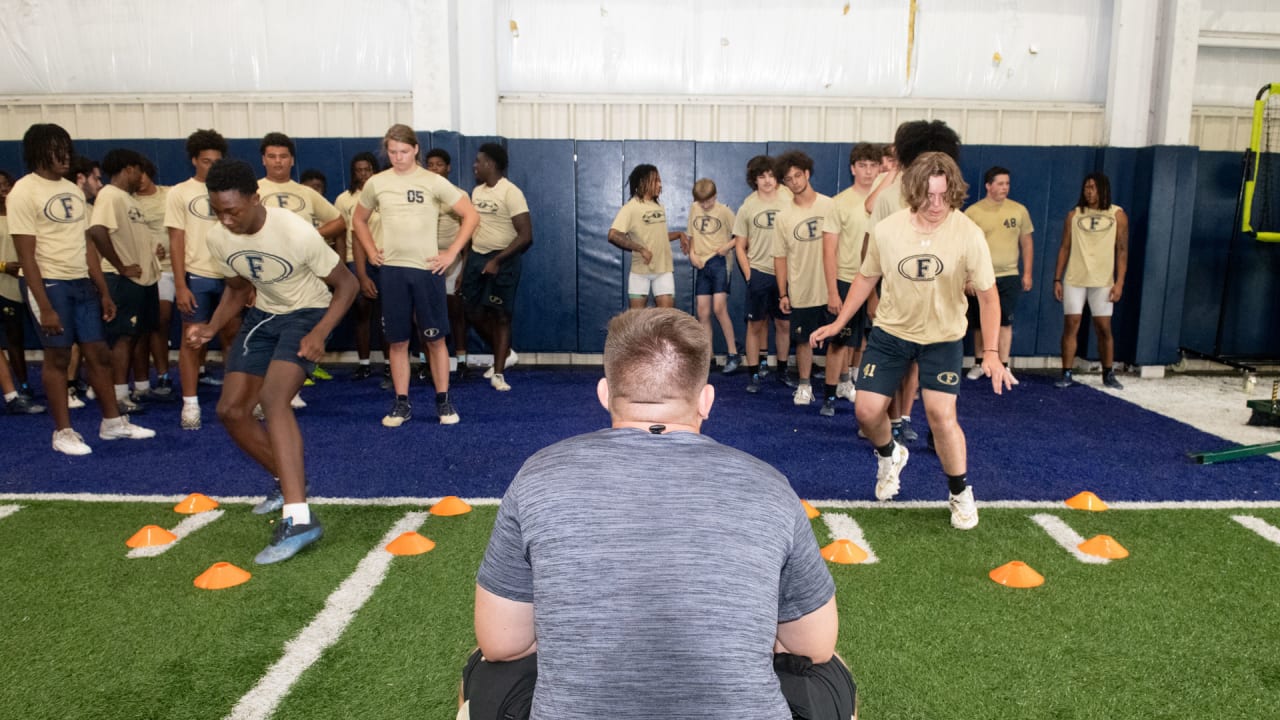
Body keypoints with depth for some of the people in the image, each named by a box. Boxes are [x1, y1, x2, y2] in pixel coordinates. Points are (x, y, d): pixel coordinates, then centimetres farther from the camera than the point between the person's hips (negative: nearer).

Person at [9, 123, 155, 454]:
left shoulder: (73, 190, 11)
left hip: (82, 283, 6)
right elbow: (26, 255, -13)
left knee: (98, 353, 9)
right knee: (58, 357, 2)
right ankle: (63, 432, 13)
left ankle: (113, 421, 20)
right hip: (51, 284, -6)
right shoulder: (24, 192, -9)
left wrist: (104, 291, 12)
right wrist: (45, 307, -17)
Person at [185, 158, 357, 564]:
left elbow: (346, 284, -17)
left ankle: (298, 519, -34)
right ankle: (290, 483, 25)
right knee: (231, 410, 4)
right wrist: (212, 328, -8)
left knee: (272, 398, -29)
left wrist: (320, 333, -29)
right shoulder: (218, 240, -8)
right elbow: (238, 289, 10)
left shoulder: (296, 232, -27)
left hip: (308, 314, -7)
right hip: (263, 315, 7)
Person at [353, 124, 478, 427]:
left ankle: (444, 401, 14)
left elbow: (471, 216, -2)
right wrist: (371, 251, 10)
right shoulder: (376, 183, 5)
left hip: (427, 269, -2)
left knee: (436, 339, 3)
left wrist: (452, 253, -6)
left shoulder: (433, 181, -3)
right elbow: (359, 219, 22)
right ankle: (402, 404, 16)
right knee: (398, 341, 6)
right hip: (392, 270, 2)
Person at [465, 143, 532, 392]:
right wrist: (465, 265, 15)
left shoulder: (510, 193, -14)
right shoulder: (477, 191, 10)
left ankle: (498, 373, 6)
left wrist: (497, 260, -20)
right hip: (476, 258, 7)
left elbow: (526, 235, -19)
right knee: (474, 314, 9)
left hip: (501, 261, -7)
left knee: (500, 316, -1)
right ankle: (502, 353, 30)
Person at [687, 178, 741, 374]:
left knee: (719, 308, -15)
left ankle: (733, 353, -5)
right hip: (701, 264, 5)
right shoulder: (694, 209, 9)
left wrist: (728, 246, -18)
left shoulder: (724, 211, -4)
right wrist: (692, 253, 2)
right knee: (703, 312, 4)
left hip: (719, 262, -5)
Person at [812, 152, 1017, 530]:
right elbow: (867, 277, 4)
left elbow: (988, 295, -12)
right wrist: (838, 323, 6)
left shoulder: (968, 235, -19)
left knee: (941, 414, -14)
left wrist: (991, 352, -21)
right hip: (890, 332, 2)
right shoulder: (885, 230, -14)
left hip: (943, 337, -2)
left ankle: (961, 493, 13)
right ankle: (890, 455, 35)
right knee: (866, 410, -2)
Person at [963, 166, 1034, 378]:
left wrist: (1027, 273, 5)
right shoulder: (972, 212, -4)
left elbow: (1027, 243, 9)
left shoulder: (1019, 210, 3)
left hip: (1008, 276, 1)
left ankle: (1003, 367, 4)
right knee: (979, 324, 8)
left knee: (1005, 322, -2)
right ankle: (979, 363, 22)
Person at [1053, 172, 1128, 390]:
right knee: (1071, 325, -3)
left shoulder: (1117, 215, 3)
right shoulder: (1074, 215, 6)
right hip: (1074, 280, 1)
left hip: (1103, 281, 0)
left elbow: (1122, 250, 1)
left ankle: (1108, 375, 17)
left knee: (1103, 328, 4)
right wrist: (1057, 279, 1)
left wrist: (1119, 282, -7)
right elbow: (1065, 248, 6)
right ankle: (1067, 374, 3)